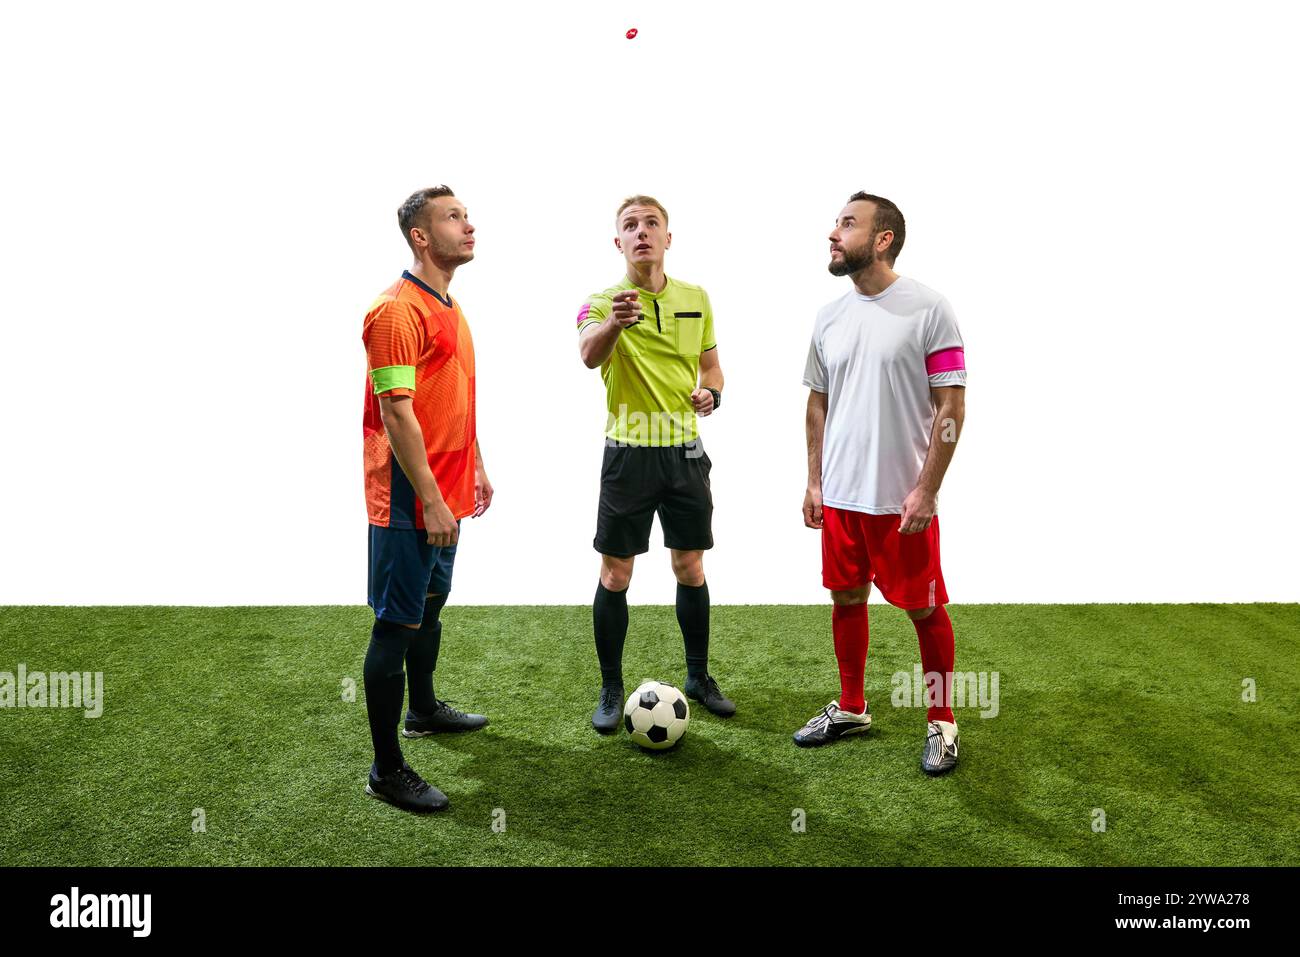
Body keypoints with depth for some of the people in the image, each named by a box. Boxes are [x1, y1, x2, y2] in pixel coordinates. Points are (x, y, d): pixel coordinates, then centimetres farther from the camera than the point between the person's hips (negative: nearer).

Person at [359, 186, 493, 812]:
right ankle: (386, 770, 8)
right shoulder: (398, 310, -16)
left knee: (431, 606, 23)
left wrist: (476, 468, 21)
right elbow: (395, 413, -21)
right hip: (411, 500, -10)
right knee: (398, 624, -2)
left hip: (446, 493, 10)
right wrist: (430, 501, -22)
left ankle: (424, 710, 43)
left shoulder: (450, 309, 14)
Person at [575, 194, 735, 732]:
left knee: (691, 569, 11)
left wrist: (711, 393, -5)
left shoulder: (696, 299, 6)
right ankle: (611, 690, 18)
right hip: (629, 453, -3)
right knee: (615, 575, 2)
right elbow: (589, 355, -31)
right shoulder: (603, 302, -8)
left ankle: (699, 677, 28)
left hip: (684, 450, 4)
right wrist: (613, 322, -53)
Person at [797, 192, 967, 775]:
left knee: (924, 610, 5)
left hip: (902, 500, -5)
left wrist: (926, 490, -15)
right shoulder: (829, 317, 8)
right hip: (839, 496, 5)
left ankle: (941, 722, 23)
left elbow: (951, 407, -11)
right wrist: (814, 481, 10)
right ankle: (851, 709, 32)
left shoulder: (928, 309, -9)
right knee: (847, 599, 14)